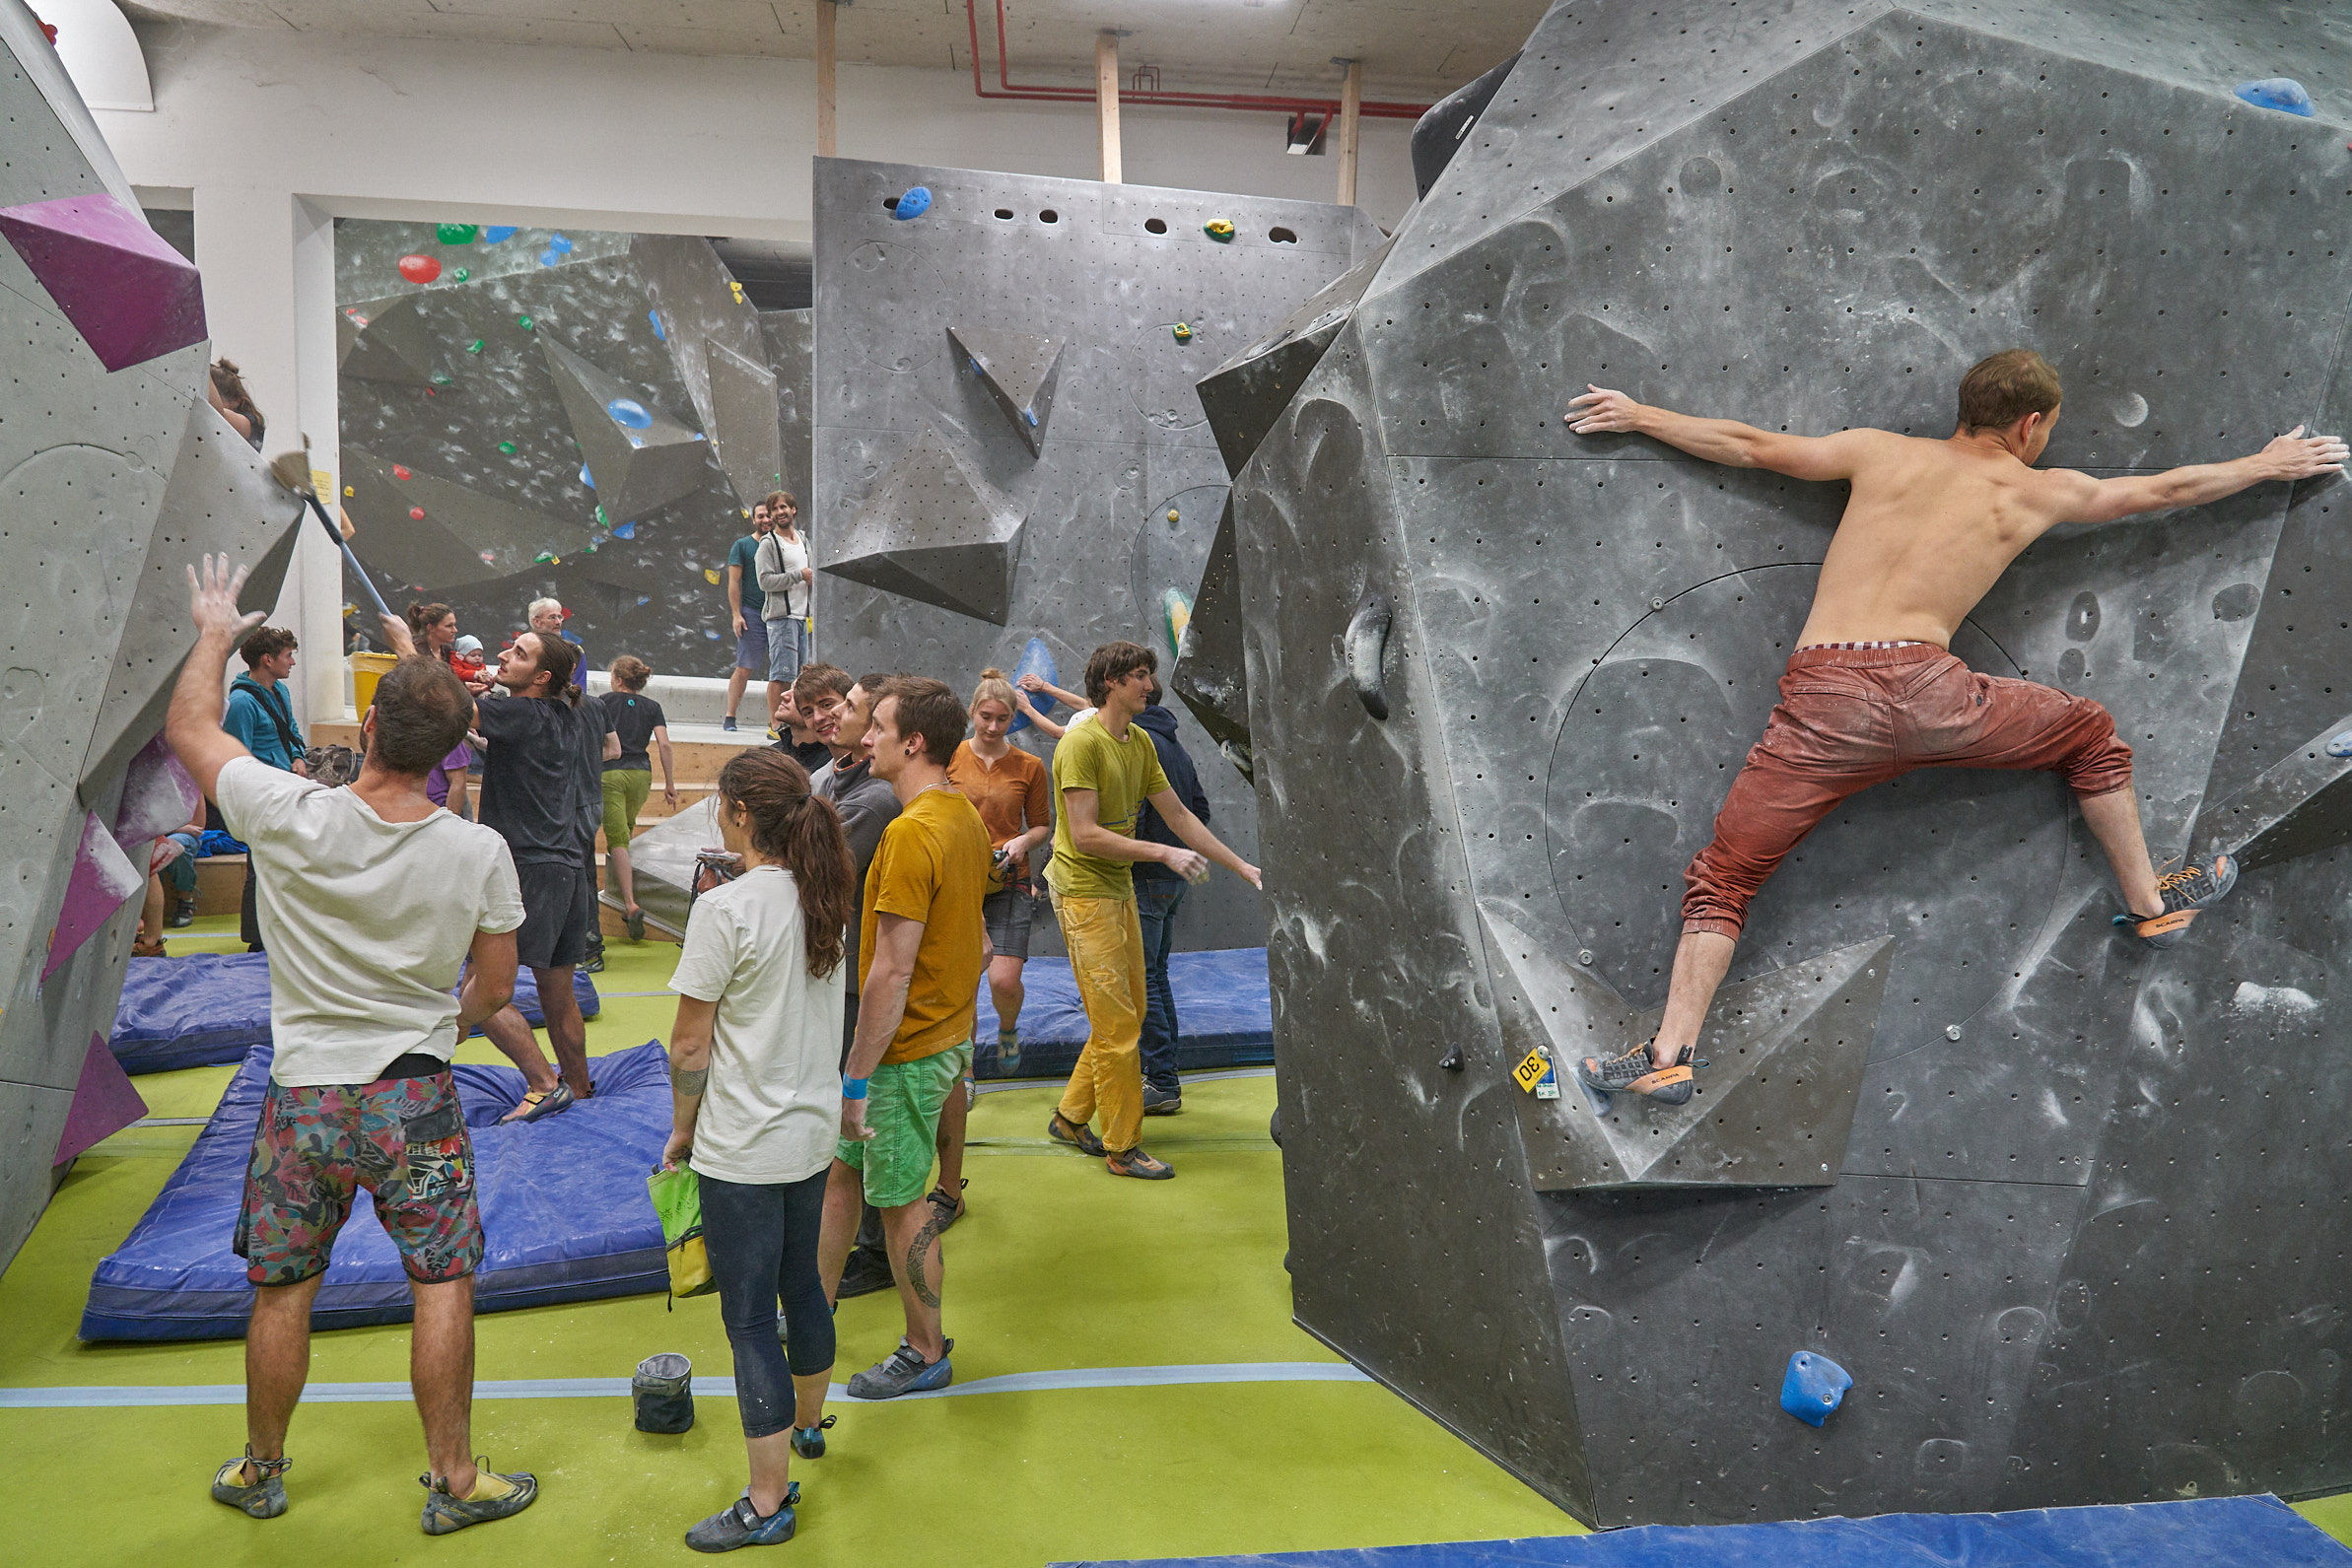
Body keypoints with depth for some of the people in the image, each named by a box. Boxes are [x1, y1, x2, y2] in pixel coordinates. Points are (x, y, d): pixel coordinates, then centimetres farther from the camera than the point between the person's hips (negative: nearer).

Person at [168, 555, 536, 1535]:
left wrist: (215, 632, 19)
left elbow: (188, 727, 4)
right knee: (443, 1284, 9)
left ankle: (260, 1474, 36)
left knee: (282, 1292, 17)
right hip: (417, 1097, -1)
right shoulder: (479, 852, -11)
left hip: (302, 1101, 1)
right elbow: (495, 987, 1)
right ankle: (452, 1481, 18)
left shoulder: (293, 818, -15)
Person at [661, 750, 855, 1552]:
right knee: (801, 1284, 25)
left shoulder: (725, 909, -21)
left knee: (749, 1320, 4)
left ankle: (768, 1502, 14)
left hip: (743, 1147, -8)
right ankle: (807, 1423, 46)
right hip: (813, 1129, 8)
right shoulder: (826, 899, 1)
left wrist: (682, 1129, -1)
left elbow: (690, 1045, -15)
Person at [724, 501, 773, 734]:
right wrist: (736, 614, -9)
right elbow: (734, 582, 1)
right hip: (752, 613, -4)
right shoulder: (742, 545, 6)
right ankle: (730, 717, 1)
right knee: (744, 669, -6)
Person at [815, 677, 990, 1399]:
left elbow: (893, 972, -25)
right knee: (839, 1168, 21)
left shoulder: (912, 832, -24)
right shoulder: (965, 818, 6)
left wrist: (856, 1078, -19)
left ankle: (925, 1355, 23)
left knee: (901, 1202, 6)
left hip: (908, 1051, -9)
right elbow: (971, 937, 15)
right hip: (947, 1035, 9)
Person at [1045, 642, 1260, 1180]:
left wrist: (1241, 866, 9)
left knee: (1127, 1015, 14)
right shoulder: (1081, 743, -17)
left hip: (1120, 888, 9)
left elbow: (1179, 815, 12)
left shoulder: (1140, 742, 9)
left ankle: (1071, 1117, 28)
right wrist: (1164, 853, -22)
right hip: (1084, 890, -9)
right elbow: (1085, 835, -22)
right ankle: (1122, 1147, 8)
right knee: (1116, 1025, -4)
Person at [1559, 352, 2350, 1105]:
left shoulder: (1880, 450, 18)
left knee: (1723, 877, 5)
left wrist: (1637, 415, 30)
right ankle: (2151, 903, 41)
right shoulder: (2040, 492, 18)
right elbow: (2165, 489, 31)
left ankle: (1671, 1053, -5)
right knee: (2089, 732, 28)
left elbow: (1750, 445, 19)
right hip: (1927, 691, 0)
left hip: (1823, 701, 0)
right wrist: (2269, 463, 50)